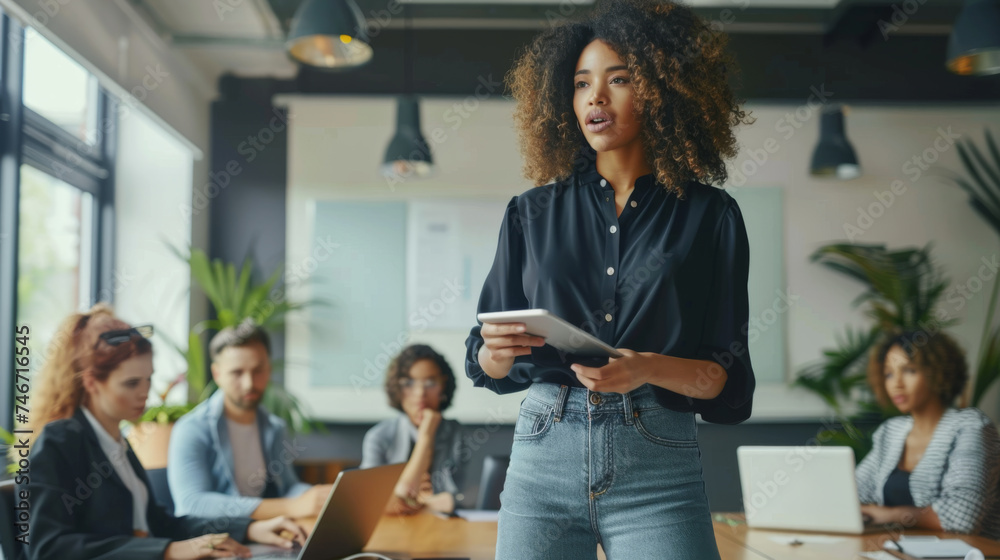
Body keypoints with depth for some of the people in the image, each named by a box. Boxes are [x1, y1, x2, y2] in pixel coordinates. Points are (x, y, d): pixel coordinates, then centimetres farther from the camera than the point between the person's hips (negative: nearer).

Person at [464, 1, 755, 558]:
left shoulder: (708, 215, 3)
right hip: (544, 455, 2)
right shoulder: (532, 213, 9)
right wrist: (496, 353, -11)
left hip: (658, 469, -1)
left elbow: (730, 381, 1)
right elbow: (488, 368, 11)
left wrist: (649, 369, -17)